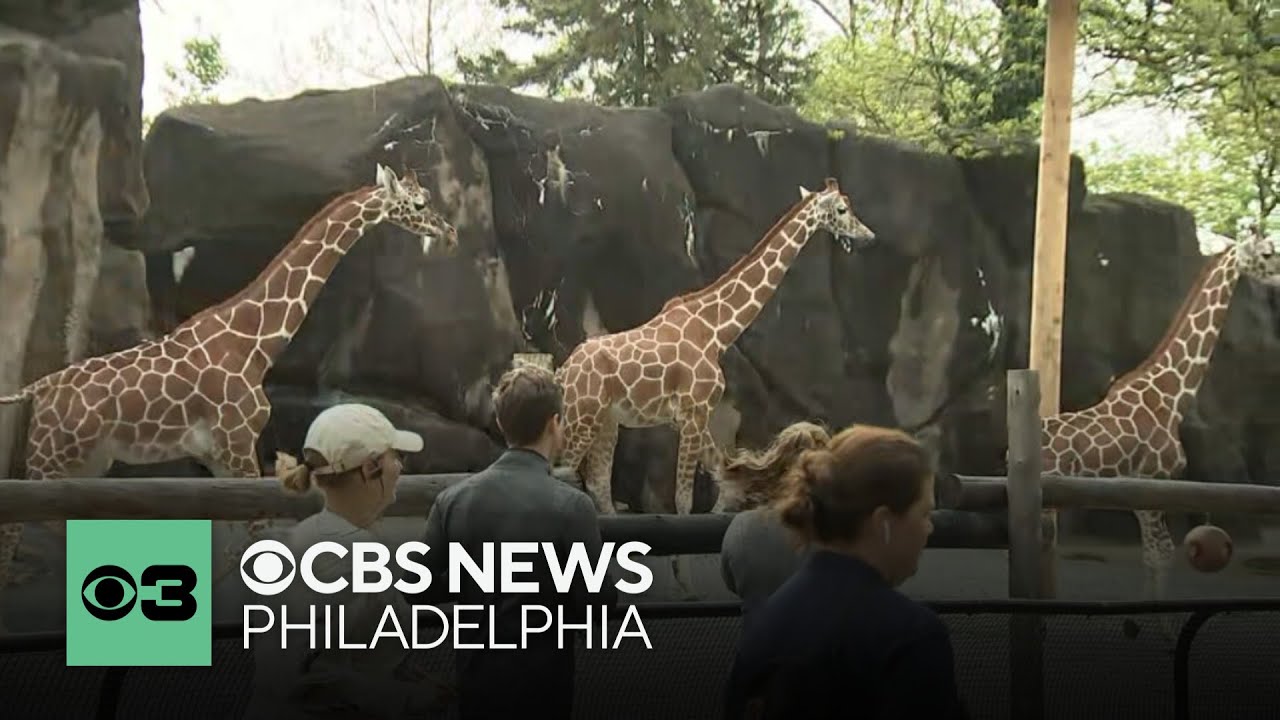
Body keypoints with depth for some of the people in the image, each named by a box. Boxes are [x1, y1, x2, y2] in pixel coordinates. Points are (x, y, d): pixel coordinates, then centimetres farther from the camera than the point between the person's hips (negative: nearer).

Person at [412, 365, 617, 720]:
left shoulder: (451, 499, -9)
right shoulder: (572, 505, -20)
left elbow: (426, 586, -1)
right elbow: (597, 601, -17)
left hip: (474, 673, 3)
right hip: (542, 677, -3)